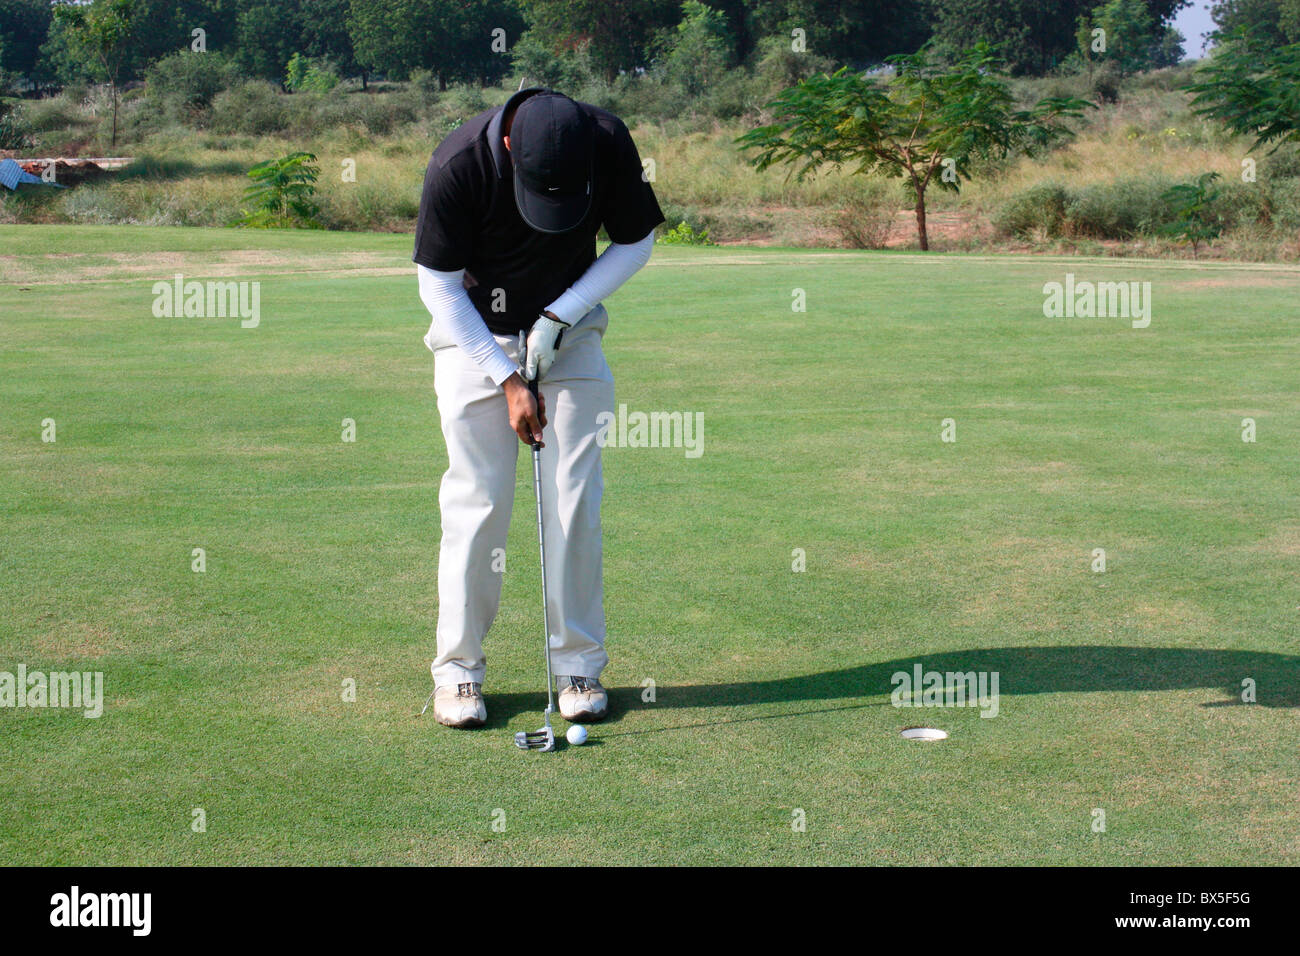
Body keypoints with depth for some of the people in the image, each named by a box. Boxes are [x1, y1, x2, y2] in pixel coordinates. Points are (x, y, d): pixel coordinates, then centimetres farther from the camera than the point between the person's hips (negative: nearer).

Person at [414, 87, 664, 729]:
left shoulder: (610, 144, -20)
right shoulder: (459, 165, -26)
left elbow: (636, 243, -4)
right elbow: (440, 287, -15)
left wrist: (561, 315, -14)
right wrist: (508, 380, -18)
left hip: (570, 333, 2)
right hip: (474, 337, -2)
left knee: (575, 497, -4)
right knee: (476, 501, -6)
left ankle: (580, 664, 7)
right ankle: (459, 669, 6)